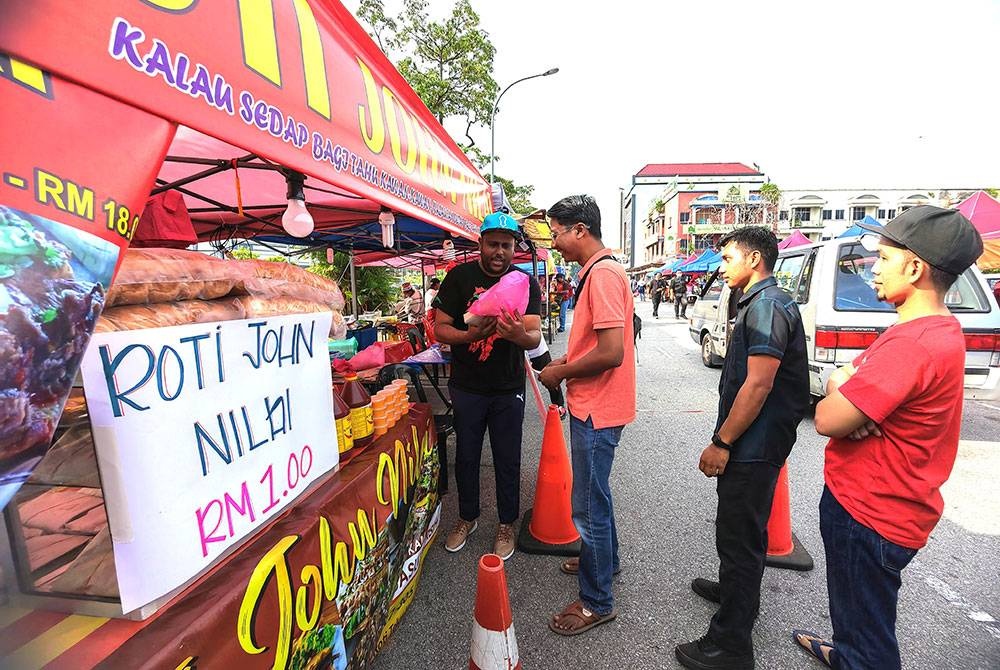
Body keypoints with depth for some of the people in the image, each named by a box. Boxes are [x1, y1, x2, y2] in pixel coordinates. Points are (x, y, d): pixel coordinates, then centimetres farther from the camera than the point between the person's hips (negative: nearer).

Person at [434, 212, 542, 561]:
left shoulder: (526, 283, -4)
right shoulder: (460, 277, -5)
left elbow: (535, 336, -13)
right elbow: (440, 328, -7)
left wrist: (519, 335, -37)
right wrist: (469, 335, -27)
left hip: (508, 389, 0)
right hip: (466, 387, 1)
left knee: (507, 460, 12)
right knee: (466, 457, 16)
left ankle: (506, 525, 35)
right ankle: (467, 518, 40)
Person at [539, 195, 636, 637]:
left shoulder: (603, 273, -21)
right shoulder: (596, 271, 12)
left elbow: (611, 352, -27)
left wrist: (560, 372, -14)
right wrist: (566, 363, 7)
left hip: (597, 410, -10)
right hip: (591, 406, 10)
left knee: (588, 505, 4)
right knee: (595, 493, 25)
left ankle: (597, 602, 24)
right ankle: (603, 559, 47)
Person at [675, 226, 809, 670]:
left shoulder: (767, 306, -19)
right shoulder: (761, 303, 14)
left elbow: (758, 385, -25)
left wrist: (721, 442, -20)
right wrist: (726, 440, 20)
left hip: (753, 448, -10)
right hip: (751, 445, 10)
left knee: (741, 535, 1)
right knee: (740, 528, 25)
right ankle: (734, 589, 46)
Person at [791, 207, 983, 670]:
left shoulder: (913, 343, -29)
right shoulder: (940, 330, 6)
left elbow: (828, 419, -30)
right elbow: (848, 374, 8)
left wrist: (839, 390, -9)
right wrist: (850, 393, -15)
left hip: (868, 513, -10)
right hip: (872, 501, 10)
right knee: (853, 603, 33)